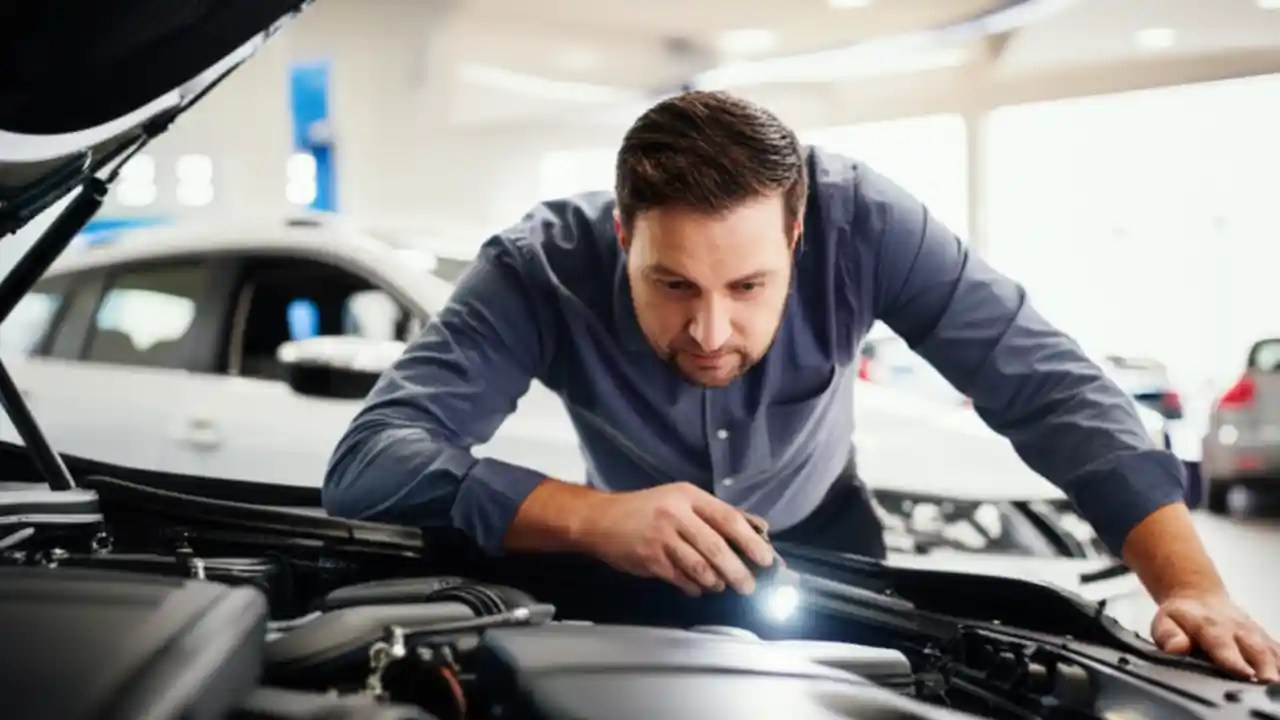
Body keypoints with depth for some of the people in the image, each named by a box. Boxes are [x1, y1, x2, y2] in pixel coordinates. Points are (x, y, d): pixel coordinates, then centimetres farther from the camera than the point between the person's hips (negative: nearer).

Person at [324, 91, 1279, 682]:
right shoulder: (542, 267, -32)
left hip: (828, 564, 1)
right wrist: (590, 516, -56)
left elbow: (1048, 385, -27)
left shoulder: (861, 221, -30)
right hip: (638, 587, -1)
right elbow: (368, 462, -40)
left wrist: (1193, 585, -39)